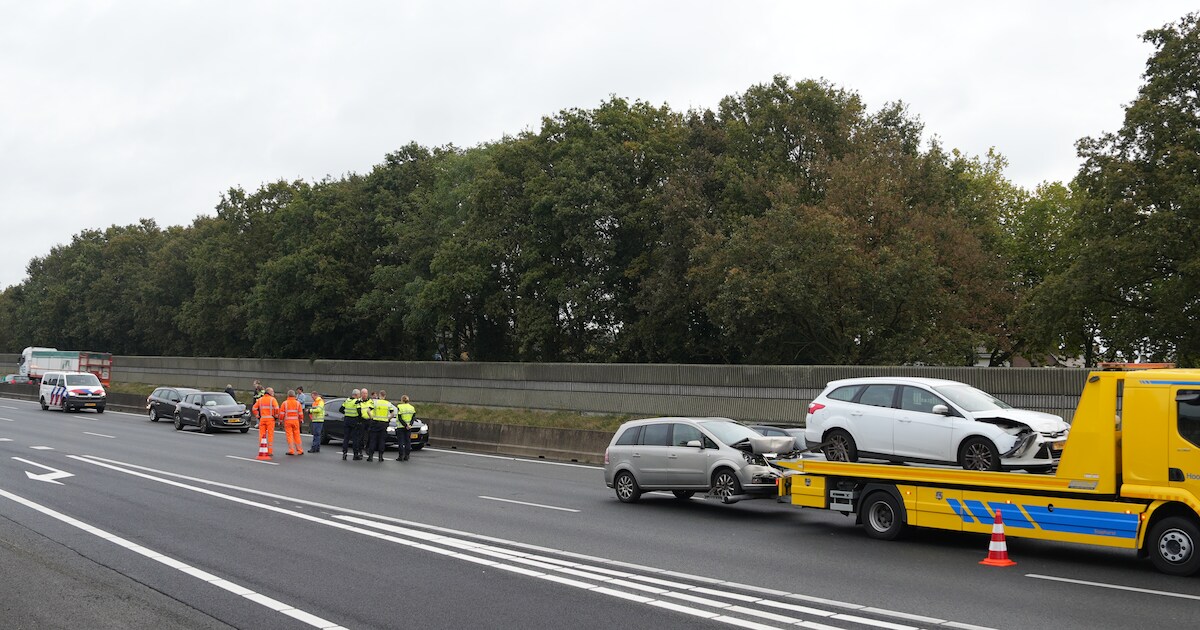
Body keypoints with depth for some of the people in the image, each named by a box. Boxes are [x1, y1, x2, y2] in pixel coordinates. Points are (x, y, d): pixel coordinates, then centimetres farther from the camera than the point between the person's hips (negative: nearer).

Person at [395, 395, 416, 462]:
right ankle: (406, 456, 8)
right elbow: (413, 418, 1)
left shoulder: (399, 407, -7)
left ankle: (401, 456, -4)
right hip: (409, 427, 4)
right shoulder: (412, 407, 7)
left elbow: (400, 418, -13)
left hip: (400, 426, -4)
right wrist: (410, 425, -7)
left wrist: (405, 425, -12)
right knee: (408, 441, 8)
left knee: (401, 442, -1)